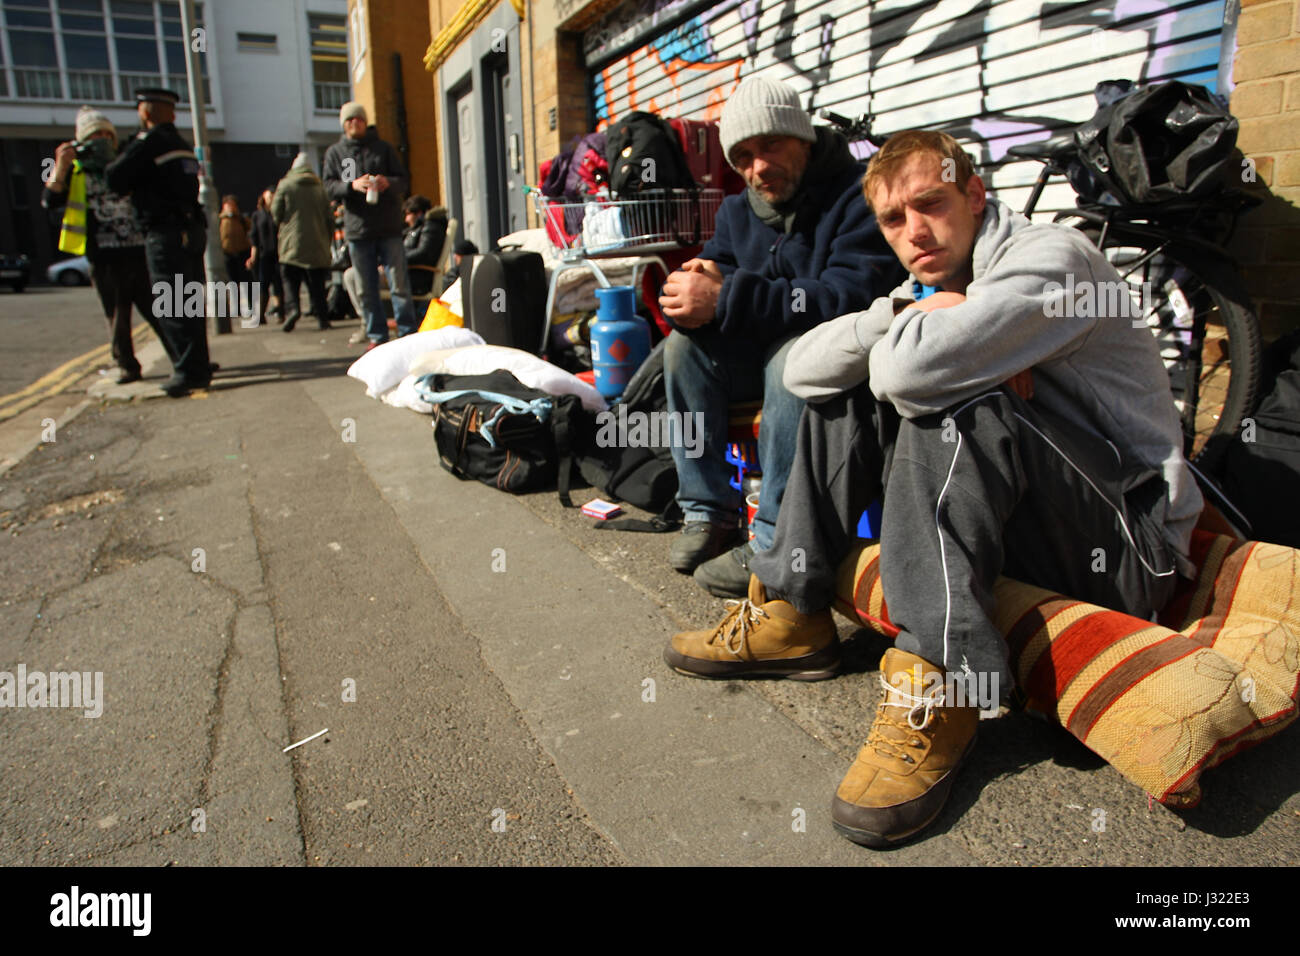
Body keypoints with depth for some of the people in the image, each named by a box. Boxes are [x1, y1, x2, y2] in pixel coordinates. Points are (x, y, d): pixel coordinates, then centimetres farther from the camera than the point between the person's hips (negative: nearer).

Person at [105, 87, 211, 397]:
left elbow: (115, 179, -7)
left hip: (166, 233, -8)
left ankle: (189, 371, -8)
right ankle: (199, 368, 16)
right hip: (193, 228, 8)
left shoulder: (147, 142, -6)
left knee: (170, 306, -6)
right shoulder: (182, 145, 18)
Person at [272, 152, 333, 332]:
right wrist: (326, 237, 17)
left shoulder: (285, 185, -1)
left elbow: (275, 212, -1)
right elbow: (330, 218, 6)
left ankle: (291, 308, -15)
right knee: (316, 283, 5)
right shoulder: (320, 187, 5)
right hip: (317, 244, 2)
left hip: (292, 243, -2)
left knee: (290, 280, 4)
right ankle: (321, 316, 1)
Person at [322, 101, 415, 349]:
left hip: (388, 227, -1)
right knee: (367, 289, 4)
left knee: (399, 284, -5)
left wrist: (388, 183, -16)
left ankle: (408, 333, 1)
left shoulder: (383, 148, 11)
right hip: (358, 229, 2)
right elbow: (329, 186, 4)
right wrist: (352, 185, -16)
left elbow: (402, 180, 7)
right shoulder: (335, 153, 13)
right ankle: (376, 335, 12)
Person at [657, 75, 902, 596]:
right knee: (684, 343, -14)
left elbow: (852, 297, -29)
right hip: (760, 356, 6)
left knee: (795, 351, -36)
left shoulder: (858, 195, -15)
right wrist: (700, 284, -25)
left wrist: (726, 299, -34)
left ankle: (774, 543, -30)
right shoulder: (738, 210, 8)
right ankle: (707, 512, -11)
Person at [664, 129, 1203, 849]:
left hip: (1131, 541, -7)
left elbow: (912, 368, -34)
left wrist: (901, 329, -11)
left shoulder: (1052, 258, -16)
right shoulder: (933, 286, 10)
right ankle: (792, 618, 0)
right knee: (848, 394, 3)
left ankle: (936, 693, -32)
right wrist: (895, 316, -14)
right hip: (1022, 525, 8)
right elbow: (802, 371, 1)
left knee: (956, 399, -32)